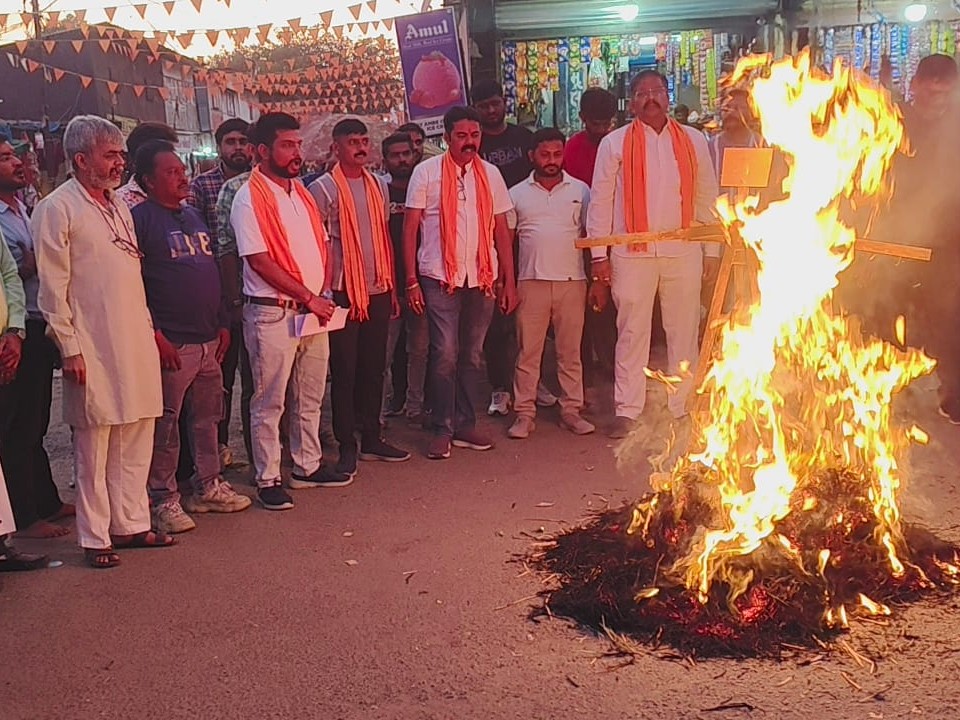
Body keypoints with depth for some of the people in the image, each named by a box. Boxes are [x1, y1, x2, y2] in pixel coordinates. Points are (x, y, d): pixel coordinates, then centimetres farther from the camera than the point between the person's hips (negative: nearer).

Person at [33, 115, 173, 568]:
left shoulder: (118, 206, 15)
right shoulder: (57, 208, -7)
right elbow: (52, 288, -10)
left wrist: (150, 329, 16)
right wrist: (69, 348, -13)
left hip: (136, 344, 7)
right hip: (93, 350, -7)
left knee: (135, 442, 12)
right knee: (93, 449, 2)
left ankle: (131, 525, 24)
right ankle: (96, 538, 12)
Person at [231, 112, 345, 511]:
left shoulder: (302, 194, 14)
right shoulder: (250, 198, -10)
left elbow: (323, 246, 16)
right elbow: (260, 261, -17)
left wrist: (325, 291, -1)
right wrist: (309, 297, -15)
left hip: (314, 311, 8)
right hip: (272, 314, -7)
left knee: (310, 397, 15)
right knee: (269, 402, 0)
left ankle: (308, 465, 28)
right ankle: (268, 480, 8)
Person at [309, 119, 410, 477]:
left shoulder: (379, 186, 12)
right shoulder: (323, 189, -6)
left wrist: (392, 287, 14)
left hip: (378, 291, 5)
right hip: (343, 293, -5)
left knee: (374, 367, 11)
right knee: (344, 371, 0)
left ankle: (371, 438, 22)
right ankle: (347, 446, 9)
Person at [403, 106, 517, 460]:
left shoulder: (490, 174, 9)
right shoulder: (426, 172, -1)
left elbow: (502, 230, 11)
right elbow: (410, 228, -1)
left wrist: (509, 281, 6)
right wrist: (411, 281, -7)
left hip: (482, 278, 4)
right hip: (440, 277, -3)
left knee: (472, 355, 10)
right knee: (445, 355, -5)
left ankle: (465, 424, 20)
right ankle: (442, 430, 6)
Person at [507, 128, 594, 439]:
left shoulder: (580, 190, 8)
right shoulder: (517, 194, 7)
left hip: (572, 281, 0)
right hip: (531, 282, 0)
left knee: (570, 351, 6)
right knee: (527, 351, 2)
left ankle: (571, 410, 15)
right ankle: (524, 413, 8)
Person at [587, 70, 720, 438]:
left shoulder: (693, 141, 11)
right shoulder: (615, 143, 6)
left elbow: (707, 198, 11)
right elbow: (600, 200, 4)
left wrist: (711, 250, 6)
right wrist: (599, 253, -2)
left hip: (683, 252, 2)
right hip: (632, 253, -2)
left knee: (683, 333, 6)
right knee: (632, 333, 1)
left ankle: (681, 409, 14)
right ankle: (627, 412, 7)